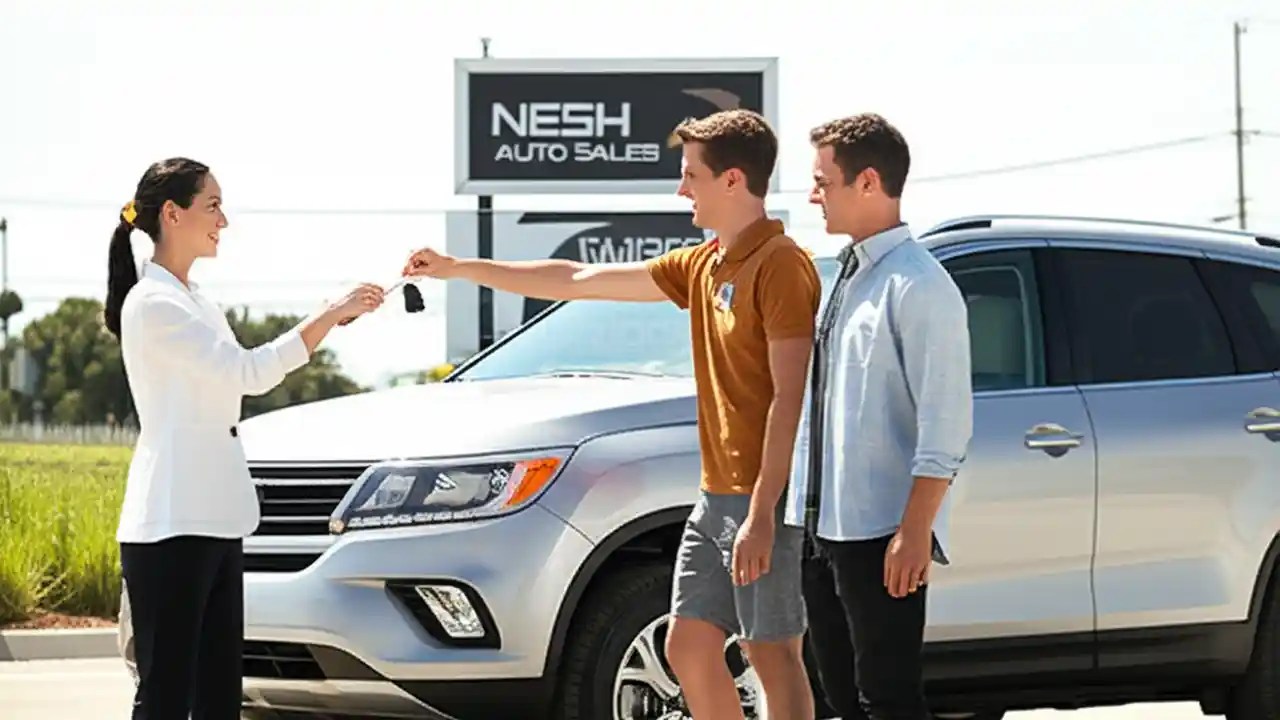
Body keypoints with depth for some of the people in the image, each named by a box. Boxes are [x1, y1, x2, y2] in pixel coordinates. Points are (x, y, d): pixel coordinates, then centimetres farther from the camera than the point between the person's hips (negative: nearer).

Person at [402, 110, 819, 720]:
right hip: (715, 496, 9)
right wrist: (456, 269, 23)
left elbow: (790, 396, -18)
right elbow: (578, 281, 21)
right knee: (687, 648, 11)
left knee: (772, 654, -6)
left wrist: (762, 513, -23)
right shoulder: (703, 266, 15)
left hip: (761, 498, -9)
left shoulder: (780, 265, -13)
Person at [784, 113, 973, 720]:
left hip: (881, 538, -9)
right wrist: (806, 511, 18)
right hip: (824, 527, 9)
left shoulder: (918, 287, -15)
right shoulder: (846, 277, 13)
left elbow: (944, 426, -19)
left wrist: (914, 533, -22)